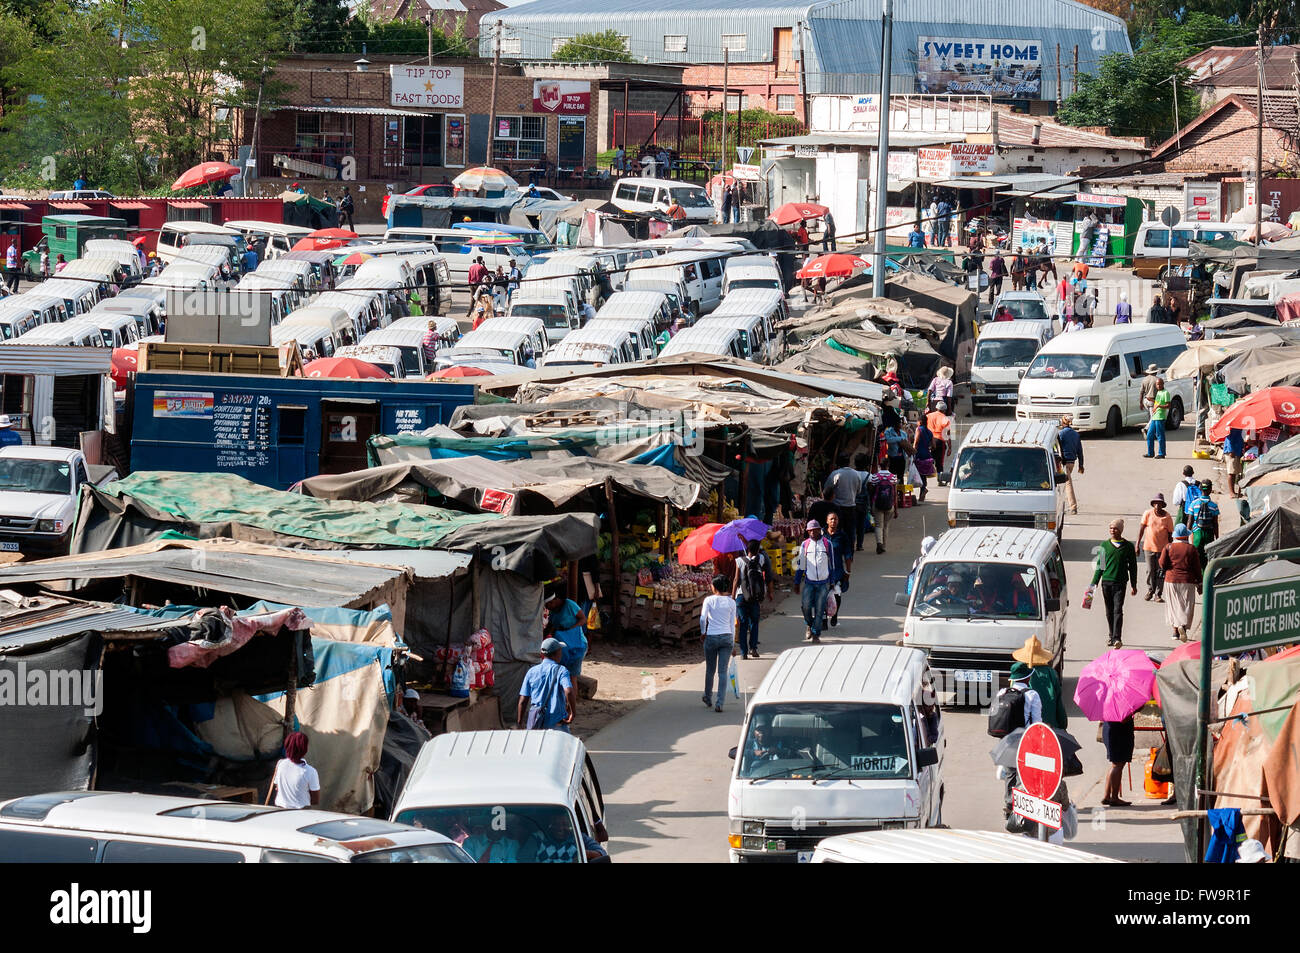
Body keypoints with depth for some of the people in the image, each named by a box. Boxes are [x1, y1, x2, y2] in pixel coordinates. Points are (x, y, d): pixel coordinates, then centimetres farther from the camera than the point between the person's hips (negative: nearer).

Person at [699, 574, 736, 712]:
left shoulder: (709, 600, -4)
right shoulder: (731, 602, 3)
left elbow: (703, 618, -14)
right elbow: (732, 624, 6)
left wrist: (703, 633, 2)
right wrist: (733, 643, 12)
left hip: (711, 637, -1)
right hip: (726, 637, 1)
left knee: (710, 670, 16)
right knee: (723, 671, 1)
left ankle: (707, 698, 33)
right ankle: (719, 703, -7)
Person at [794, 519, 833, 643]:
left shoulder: (827, 544, 4)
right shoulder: (805, 545, 6)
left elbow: (831, 564, 10)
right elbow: (800, 565, 11)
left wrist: (832, 583, 8)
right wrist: (797, 583, 8)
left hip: (823, 583, 0)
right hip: (809, 582, 0)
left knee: (819, 609, -1)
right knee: (806, 605, -12)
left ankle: (816, 634, 8)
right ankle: (809, 626, 16)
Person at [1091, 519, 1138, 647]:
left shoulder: (1128, 546, 3)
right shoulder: (1105, 545, 8)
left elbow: (1133, 567, 9)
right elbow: (1100, 565, 12)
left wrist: (1133, 585, 7)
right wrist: (1094, 582, 7)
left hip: (1120, 583, -3)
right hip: (1106, 582, 3)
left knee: (1118, 610, -11)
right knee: (1109, 611, 10)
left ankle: (1117, 638, -15)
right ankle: (1111, 636, 21)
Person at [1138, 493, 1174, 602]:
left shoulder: (1167, 517, -6)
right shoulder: (1148, 514, -6)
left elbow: (1170, 534, 2)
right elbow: (1141, 528, -2)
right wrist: (1137, 544, -5)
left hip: (1162, 548, 0)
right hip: (1149, 547, 0)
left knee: (1160, 572, 1)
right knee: (1150, 570, 6)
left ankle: (1158, 594, 9)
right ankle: (1150, 591, 26)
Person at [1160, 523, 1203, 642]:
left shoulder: (1169, 547, -3)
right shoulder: (1191, 549, -4)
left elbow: (1162, 564, -7)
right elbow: (1197, 568, -1)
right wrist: (1199, 584, 7)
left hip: (1171, 580, 1)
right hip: (1187, 581, -1)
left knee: (1173, 604, 13)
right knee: (1186, 605, 2)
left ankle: (1175, 630, 14)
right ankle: (1183, 625, -21)